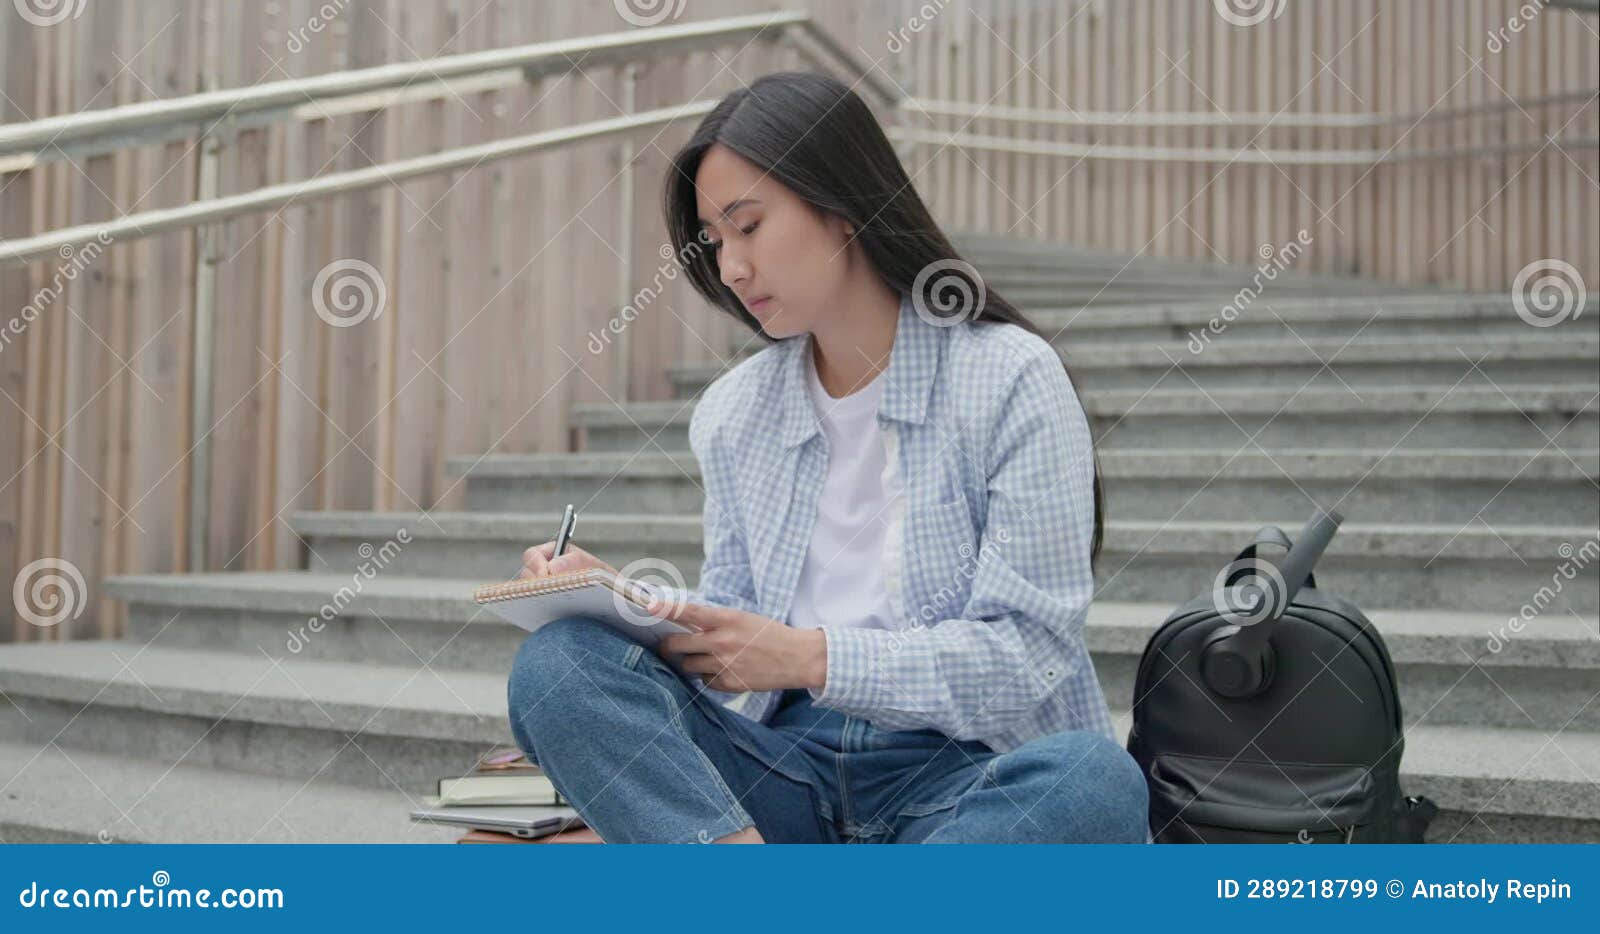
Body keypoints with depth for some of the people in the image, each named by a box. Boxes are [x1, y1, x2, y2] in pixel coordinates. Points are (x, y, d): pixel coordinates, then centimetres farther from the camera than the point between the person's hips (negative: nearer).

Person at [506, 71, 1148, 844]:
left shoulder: (1010, 379, -3)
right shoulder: (732, 414, 12)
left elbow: (1029, 650, -9)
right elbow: (736, 639, 13)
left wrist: (813, 657, -17)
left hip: (963, 774, -3)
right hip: (789, 764, 4)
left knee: (1095, 782, -38)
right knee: (556, 663, -20)